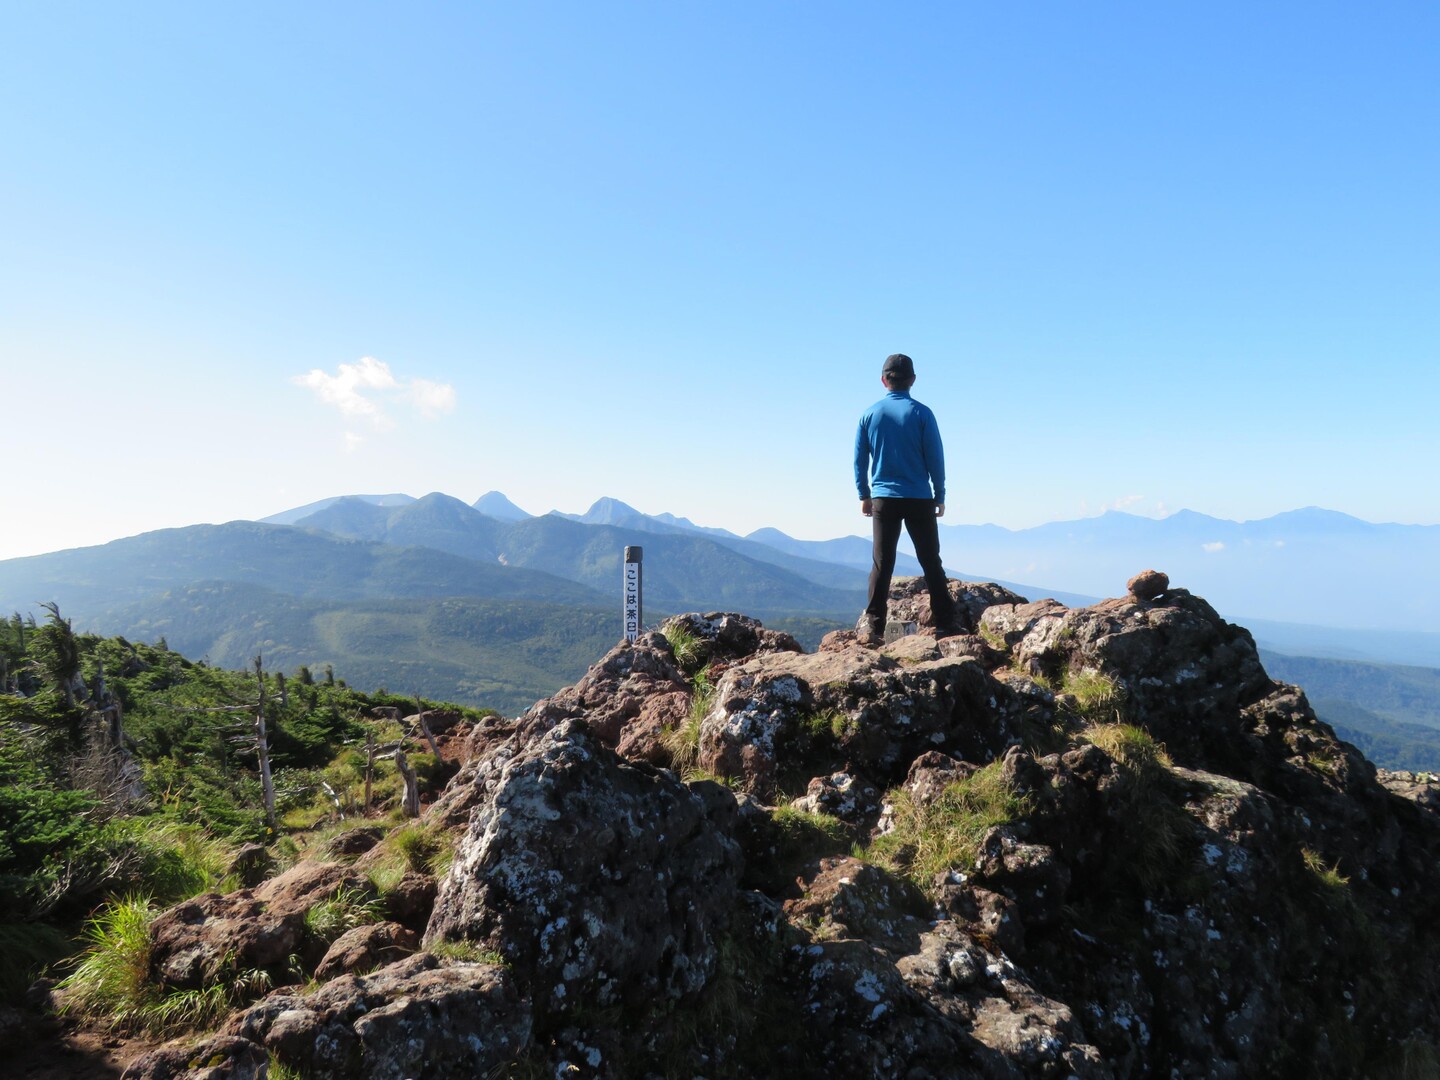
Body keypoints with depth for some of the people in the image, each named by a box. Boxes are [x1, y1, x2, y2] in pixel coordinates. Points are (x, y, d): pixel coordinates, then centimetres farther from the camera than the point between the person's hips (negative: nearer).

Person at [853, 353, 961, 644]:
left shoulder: (870, 414, 2)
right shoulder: (922, 413, -4)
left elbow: (860, 459, 5)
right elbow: (935, 457, -2)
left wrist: (864, 495, 14)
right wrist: (940, 496, 6)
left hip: (883, 499, 1)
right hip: (919, 499, -1)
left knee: (882, 563, 4)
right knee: (931, 562, 7)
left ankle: (872, 625, -1)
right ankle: (945, 623, 8)